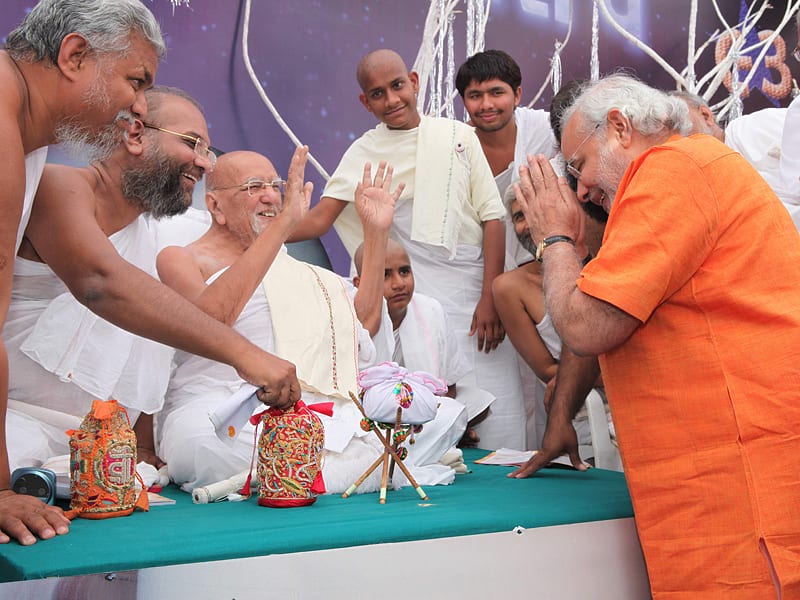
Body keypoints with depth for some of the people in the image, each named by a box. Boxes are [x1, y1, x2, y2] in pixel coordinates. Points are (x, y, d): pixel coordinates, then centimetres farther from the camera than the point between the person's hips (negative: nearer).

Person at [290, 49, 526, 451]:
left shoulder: (458, 136, 6)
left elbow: (492, 218, 4)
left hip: (477, 283, 1)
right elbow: (319, 218, -5)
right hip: (421, 294, -1)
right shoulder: (365, 153, 5)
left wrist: (490, 298, -4)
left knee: (500, 411, -4)